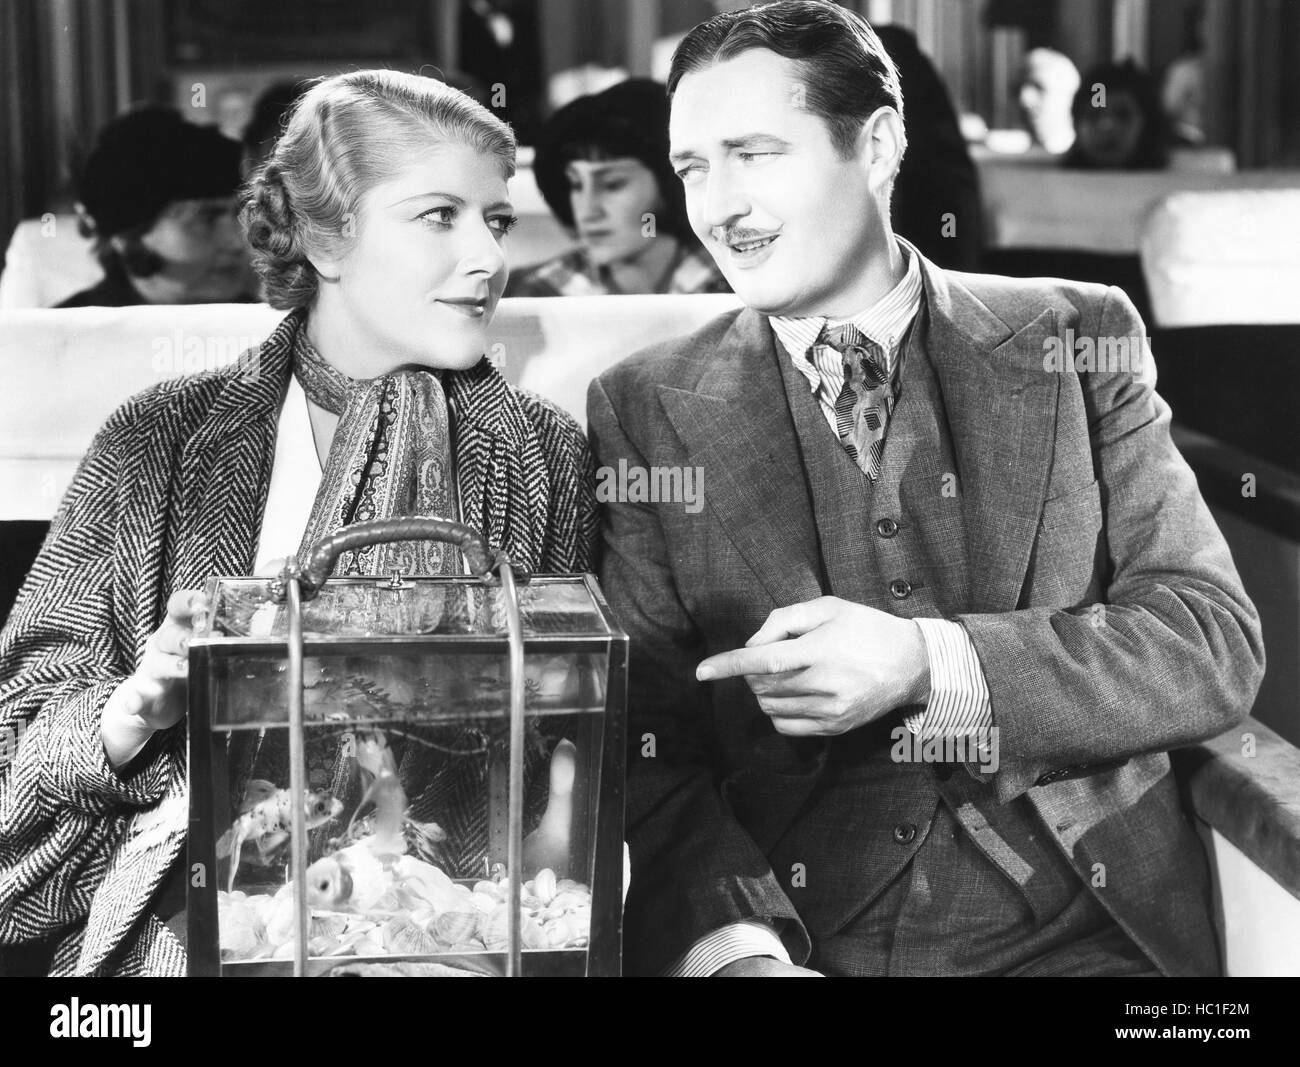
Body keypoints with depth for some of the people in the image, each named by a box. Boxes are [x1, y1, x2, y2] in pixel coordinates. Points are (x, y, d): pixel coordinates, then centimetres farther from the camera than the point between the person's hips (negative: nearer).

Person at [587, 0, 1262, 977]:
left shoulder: (1075, 340, 5)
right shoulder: (644, 410, 5)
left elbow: (1220, 646, -1)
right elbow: (647, 746, 0)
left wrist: (926, 664, -15)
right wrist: (737, 950, -19)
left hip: (1077, 931, 1)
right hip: (800, 938, 0)